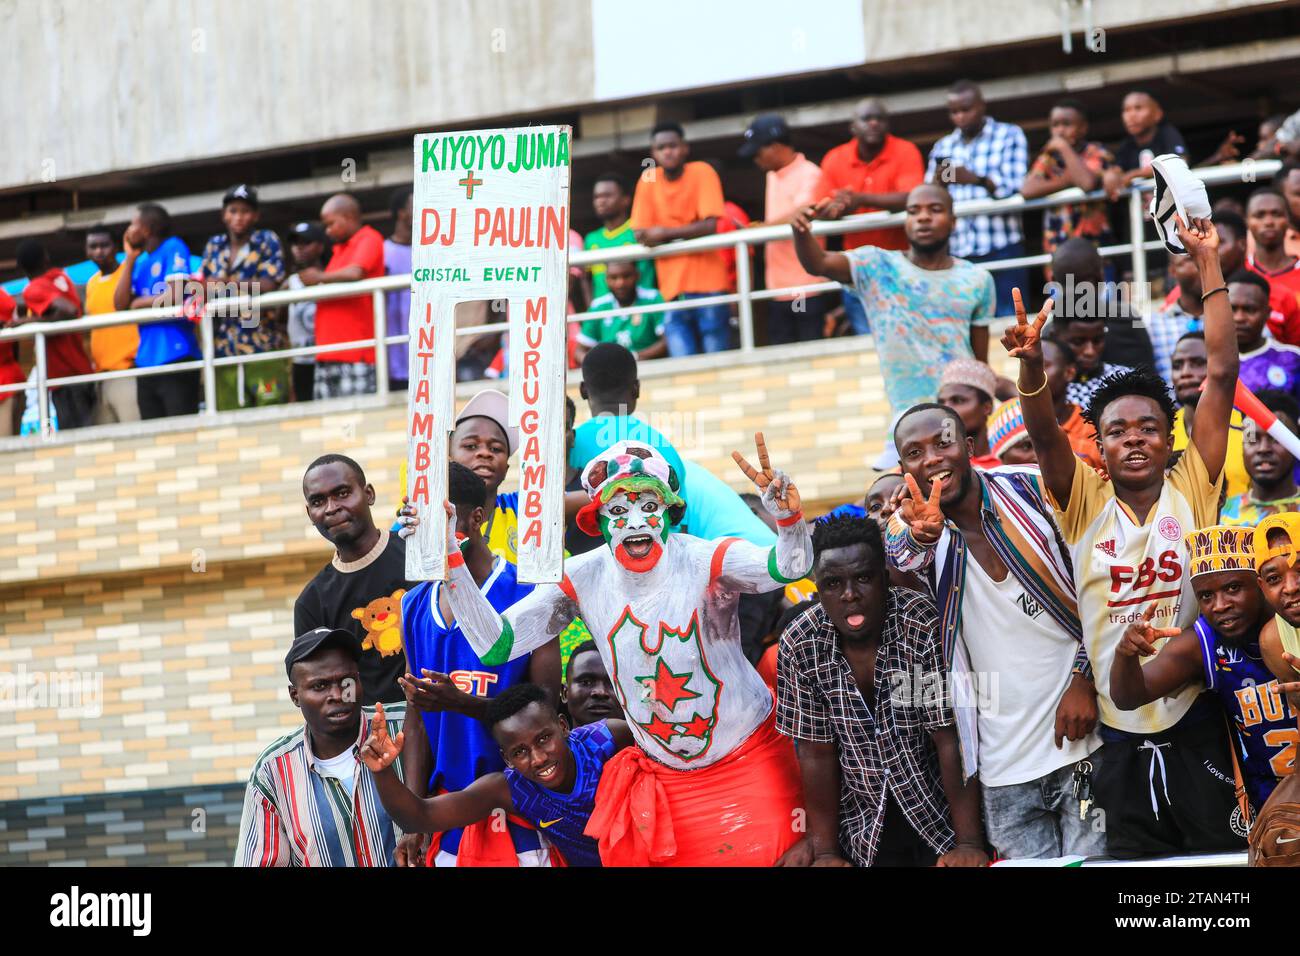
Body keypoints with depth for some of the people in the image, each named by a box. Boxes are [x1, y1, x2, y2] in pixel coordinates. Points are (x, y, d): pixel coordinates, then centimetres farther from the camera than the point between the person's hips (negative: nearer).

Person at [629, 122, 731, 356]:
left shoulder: (702, 172, -4)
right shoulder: (648, 180, 5)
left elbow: (710, 226, -13)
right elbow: (641, 235, 1)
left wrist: (666, 233, -10)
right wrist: (688, 234, -10)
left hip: (708, 283, -3)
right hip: (672, 287, 3)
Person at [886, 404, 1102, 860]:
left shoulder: (1034, 489, -2)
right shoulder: (912, 528, 2)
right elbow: (902, 556, -22)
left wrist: (1084, 677, -6)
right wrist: (920, 533, -44)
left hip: (1080, 739, -2)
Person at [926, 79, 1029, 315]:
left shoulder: (1009, 135, 5)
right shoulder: (942, 147, 16)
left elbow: (1016, 188, -8)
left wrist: (977, 179, -24)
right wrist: (938, 181, -12)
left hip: (1002, 250, -3)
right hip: (958, 254, 3)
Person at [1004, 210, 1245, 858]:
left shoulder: (1192, 490, 1)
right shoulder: (1084, 503, 4)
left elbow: (1221, 373, -3)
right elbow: (1044, 435, -13)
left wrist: (1207, 262, -4)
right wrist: (1032, 366, -32)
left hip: (1197, 729, -1)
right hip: (1120, 738, 1)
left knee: (1225, 854, 1)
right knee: (1136, 861, 9)